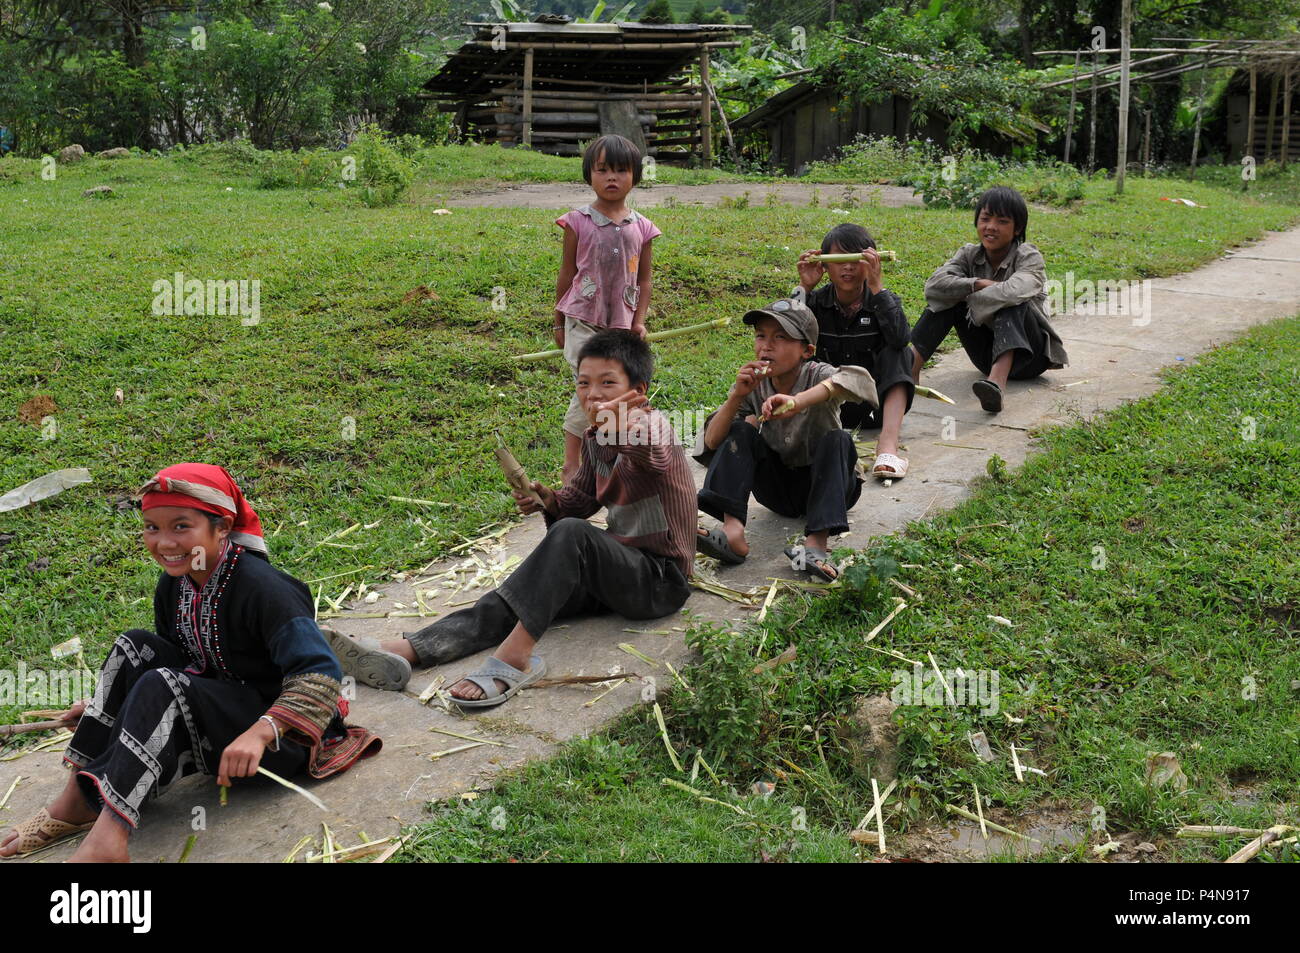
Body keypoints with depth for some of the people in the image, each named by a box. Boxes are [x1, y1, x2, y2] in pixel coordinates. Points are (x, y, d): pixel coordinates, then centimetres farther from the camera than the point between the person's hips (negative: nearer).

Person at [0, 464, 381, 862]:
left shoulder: (259, 587, -23)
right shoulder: (173, 585, 2)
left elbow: (322, 673, -32)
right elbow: (176, 665, 18)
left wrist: (259, 734, -44)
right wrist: (104, 705, 7)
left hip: (285, 732, -8)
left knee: (164, 687, -27)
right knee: (136, 648, -6)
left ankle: (105, 837, -32)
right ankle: (79, 795, -10)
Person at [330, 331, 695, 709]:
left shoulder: (652, 422, -16)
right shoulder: (595, 438, 9)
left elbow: (653, 454, -43)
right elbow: (580, 497, 22)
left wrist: (616, 427, -65)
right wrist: (551, 502, -1)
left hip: (660, 578, -7)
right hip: (615, 568, 8)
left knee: (571, 534, -34)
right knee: (504, 603, -13)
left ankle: (514, 656, -38)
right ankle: (404, 650, -26)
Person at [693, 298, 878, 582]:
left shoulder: (818, 376, -17)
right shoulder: (754, 387, -7)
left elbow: (859, 379, -43)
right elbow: (711, 443, -14)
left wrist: (798, 401, -54)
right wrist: (736, 396, -29)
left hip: (824, 484, -3)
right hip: (779, 489, 3)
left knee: (836, 440, -30)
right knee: (740, 431, -16)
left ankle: (816, 544, -43)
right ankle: (732, 532, -31)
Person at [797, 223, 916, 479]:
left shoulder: (883, 299, -5)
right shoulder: (816, 301, -1)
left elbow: (901, 338, -28)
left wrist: (876, 285, -31)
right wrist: (804, 288, -22)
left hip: (876, 403, -1)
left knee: (900, 354, -25)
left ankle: (888, 443, -41)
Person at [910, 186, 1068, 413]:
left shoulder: (1029, 256, -12)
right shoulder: (969, 255, 0)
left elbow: (1013, 292, -35)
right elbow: (934, 285, -19)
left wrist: (968, 300, -21)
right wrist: (979, 284, -25)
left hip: (1028, 354, -4)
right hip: (989, 353, 4)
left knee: (1010, 302, -32)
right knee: (952, 294, -15)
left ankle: (997, 382, -53)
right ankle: (910, 368, -28)